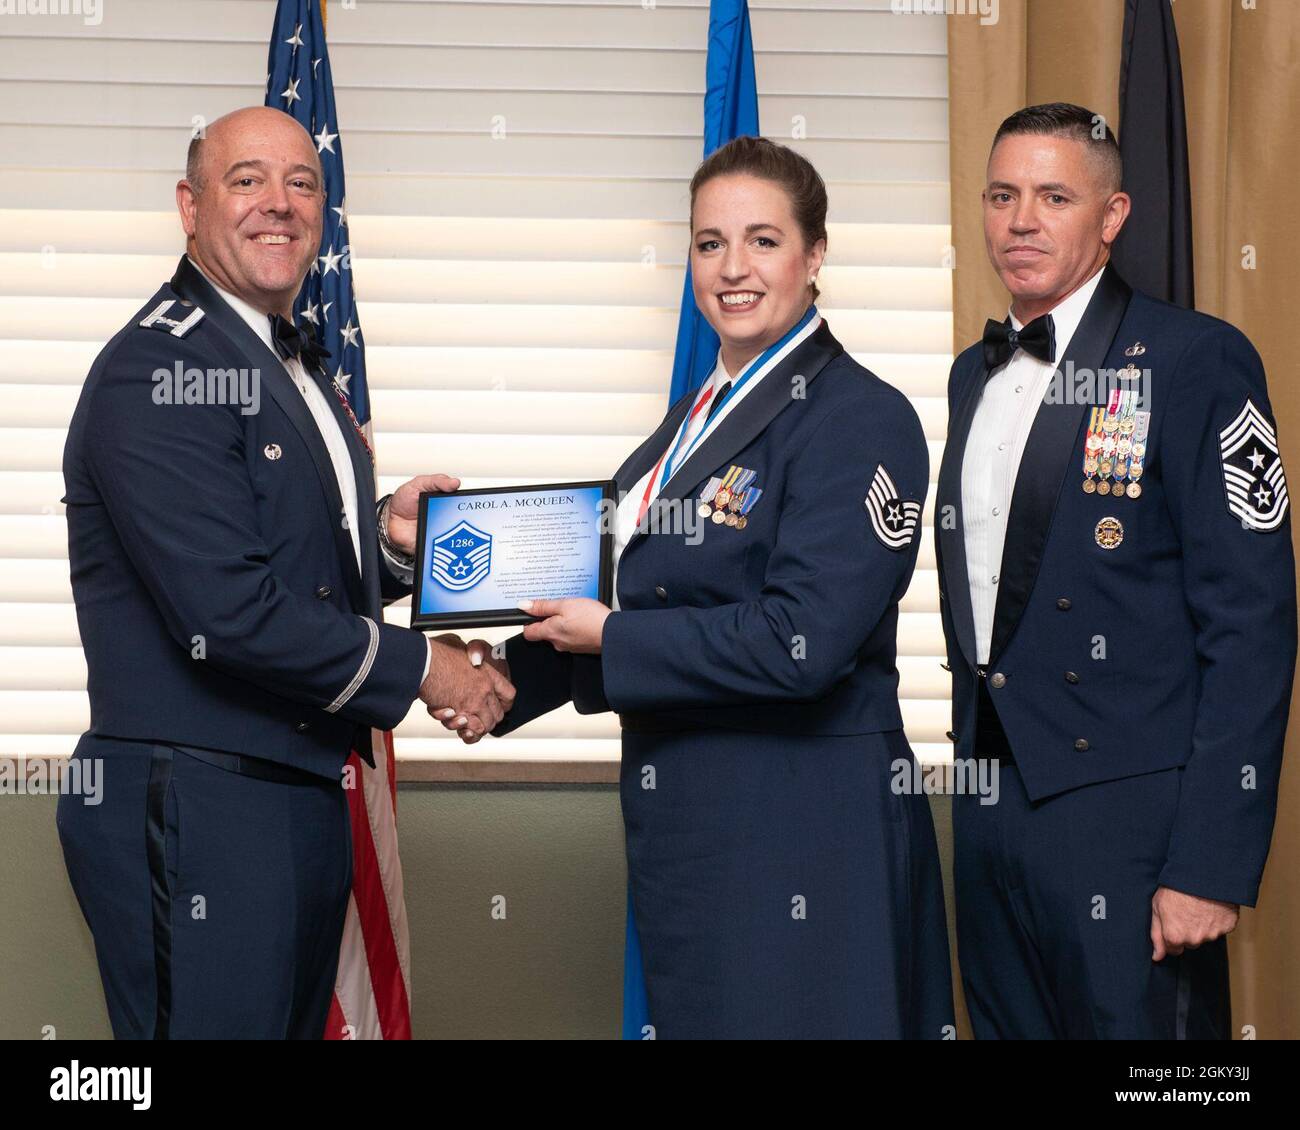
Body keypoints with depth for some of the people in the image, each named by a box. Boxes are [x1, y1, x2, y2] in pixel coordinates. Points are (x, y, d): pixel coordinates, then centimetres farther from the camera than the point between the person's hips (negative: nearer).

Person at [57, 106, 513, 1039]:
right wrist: (418, 666, -13)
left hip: (305, 801, 10)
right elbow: (226, 612, -22)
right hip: (197, 814, -9)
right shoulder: (156, 370, -14)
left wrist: (388, 539, 1)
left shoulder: (301, 372, 17)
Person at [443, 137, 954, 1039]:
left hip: (799, 827, -8)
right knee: (693, 1016, 15)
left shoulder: (861, 419, -13)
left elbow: (799, 643, -22)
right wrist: (514, 673, 5)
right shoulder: (697, 416, 14)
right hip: (690, 820, 8)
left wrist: (610, 637, -14)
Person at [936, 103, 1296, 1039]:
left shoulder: (1197, 361, -9)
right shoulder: (975, 374, 14)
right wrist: (970, 771, 12)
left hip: (1123, 819, -7)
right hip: (990, 812, 7)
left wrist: (1211, 862, -18)